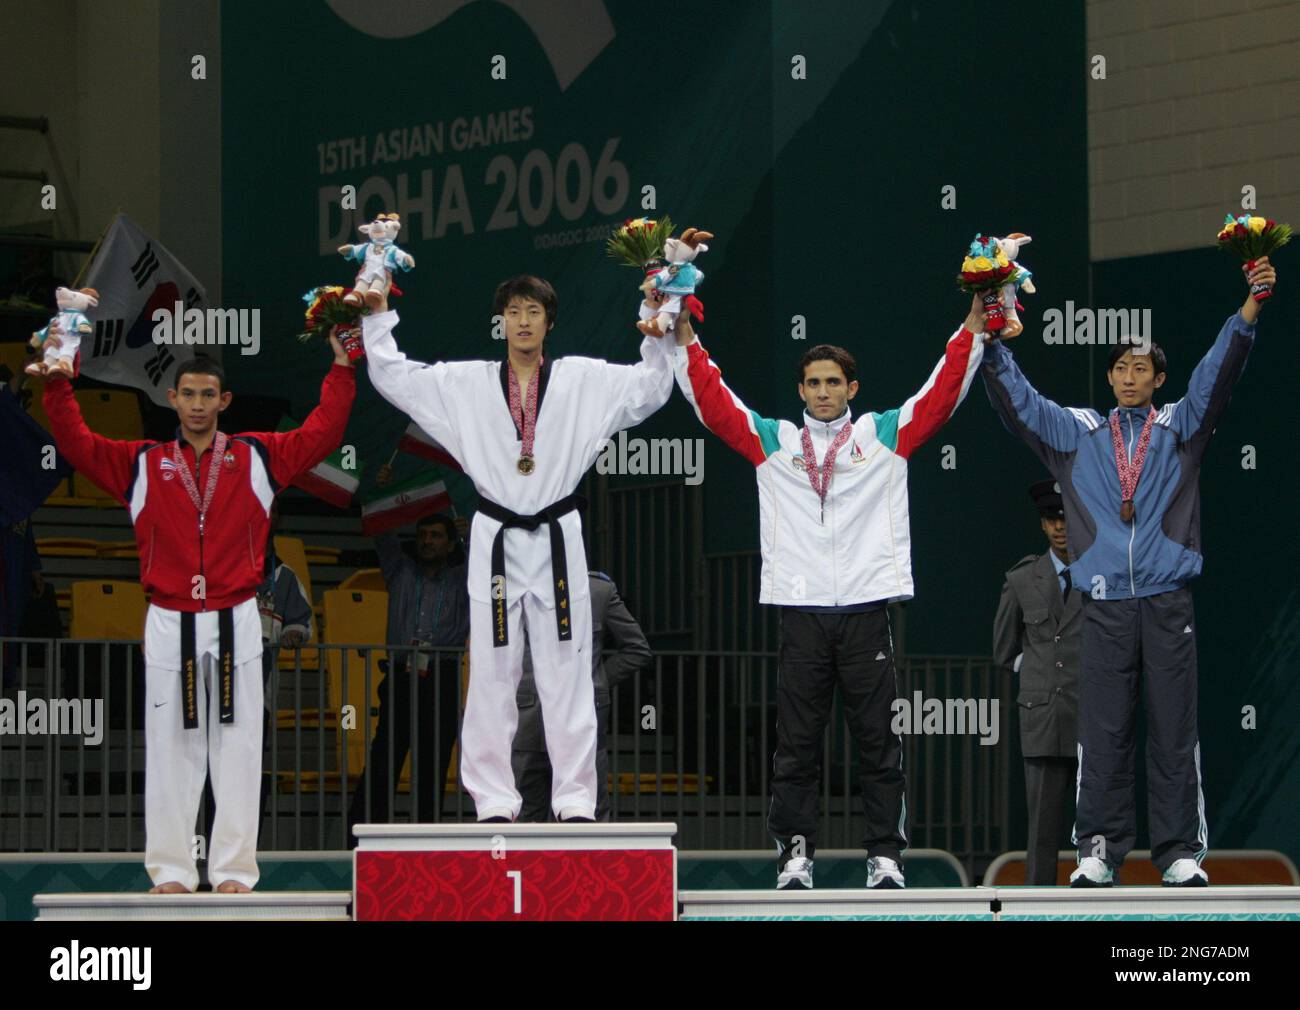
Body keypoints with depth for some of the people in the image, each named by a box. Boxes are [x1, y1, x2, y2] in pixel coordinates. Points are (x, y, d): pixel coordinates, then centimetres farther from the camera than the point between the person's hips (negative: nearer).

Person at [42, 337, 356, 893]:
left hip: (236, 623, 0)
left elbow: (322, 432, 3)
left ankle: (233, 870, 5)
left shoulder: (257, 456, 6)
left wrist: (341, 367, -3)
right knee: (170, 753, 2)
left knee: (237, 749, 1)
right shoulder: (143, 463, 6)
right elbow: (75, 442, 2)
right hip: (170, 624, 0)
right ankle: (172, 872, 7)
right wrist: (57, 378, -7)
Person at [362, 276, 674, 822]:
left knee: (567, 674, 1)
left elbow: (653, 385, 5)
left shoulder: (584, 380, 5)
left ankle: (575, 798, 6)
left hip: (557, 539, 0)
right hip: (495, 539, 0)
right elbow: (391, 376, 8)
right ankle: (494, 800, 7)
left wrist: (658, 324, -7)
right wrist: (378, 314, 1)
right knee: (492, 673, 2)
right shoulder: (466, 383, 6)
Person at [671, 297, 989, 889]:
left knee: (878, 741, 2)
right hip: (801, 611, 1)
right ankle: (794, 853, 8)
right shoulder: (772, 441, 11)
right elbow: (711, 400, 8)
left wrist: (974, 324, -3)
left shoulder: (886, 434, 10)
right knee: (796, 744, 3)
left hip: (866, 610, -1)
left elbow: (943, 393, 5)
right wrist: (684, 335, 1)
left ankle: (885, 856, 6)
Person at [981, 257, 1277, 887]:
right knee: (1103, 733, -1)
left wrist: (1248, 312, -17)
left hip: (1168, 603, -1)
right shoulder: (1077, 433, 14)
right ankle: (1099, 850, 3)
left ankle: (1180, 853, 3)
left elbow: (1216, 377, -2)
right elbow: (1017, 401, 7)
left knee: (1174, 732, 0)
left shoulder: (1180, 428, 11)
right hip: (1104, 604, 1)